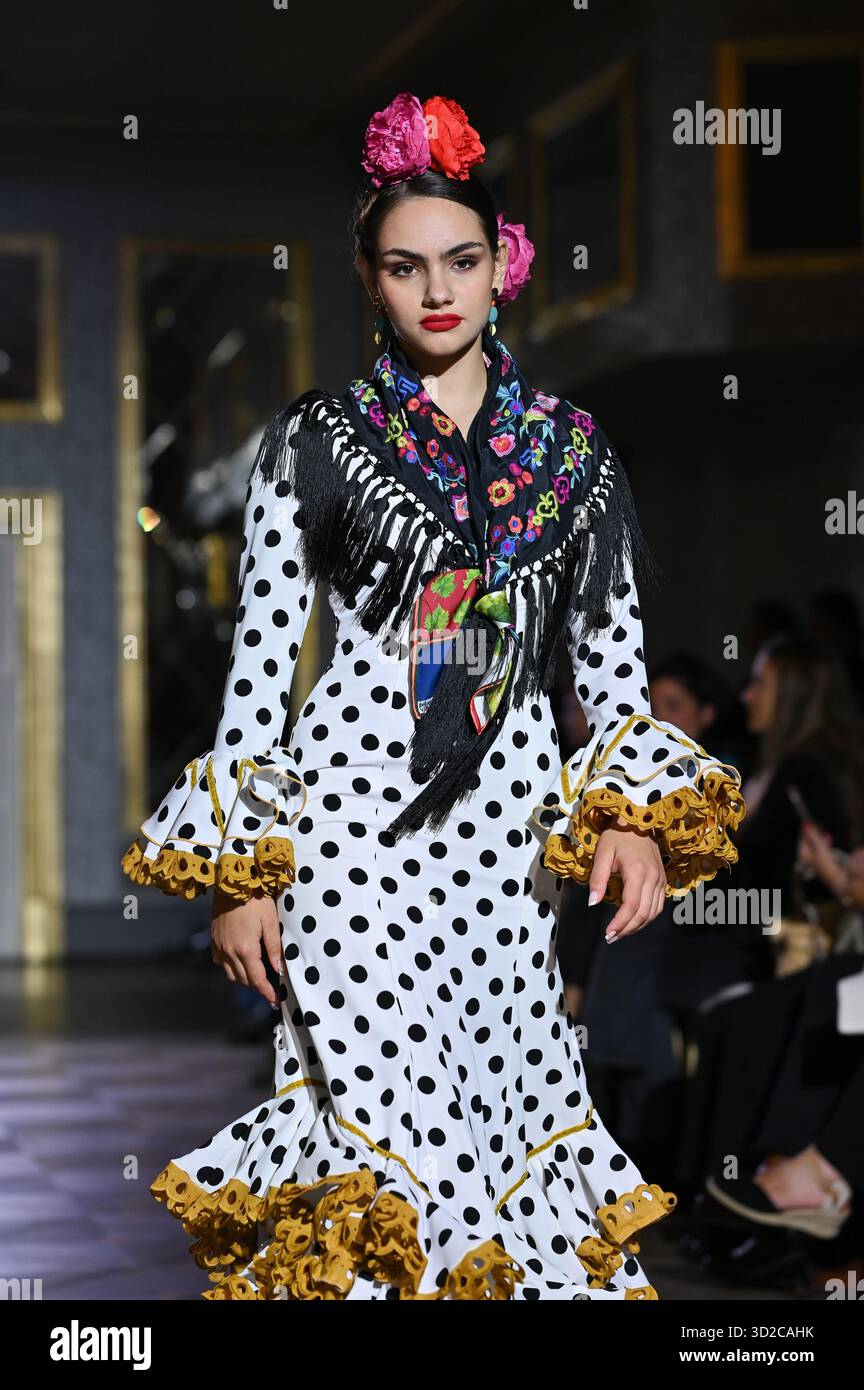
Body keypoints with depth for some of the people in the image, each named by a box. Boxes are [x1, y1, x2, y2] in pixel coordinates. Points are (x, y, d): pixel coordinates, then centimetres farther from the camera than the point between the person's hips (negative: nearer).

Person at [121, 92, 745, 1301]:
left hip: (507, 829, 3)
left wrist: (635, 813, -3)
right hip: (352, 816, -3)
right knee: (380, 1120, -10)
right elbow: (258, 661, 1)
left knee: (504, 1094, 1)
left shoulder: (572, 453, 10)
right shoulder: (317, 441, 3)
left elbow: (614, 659, 13)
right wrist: (236, 873, -3)